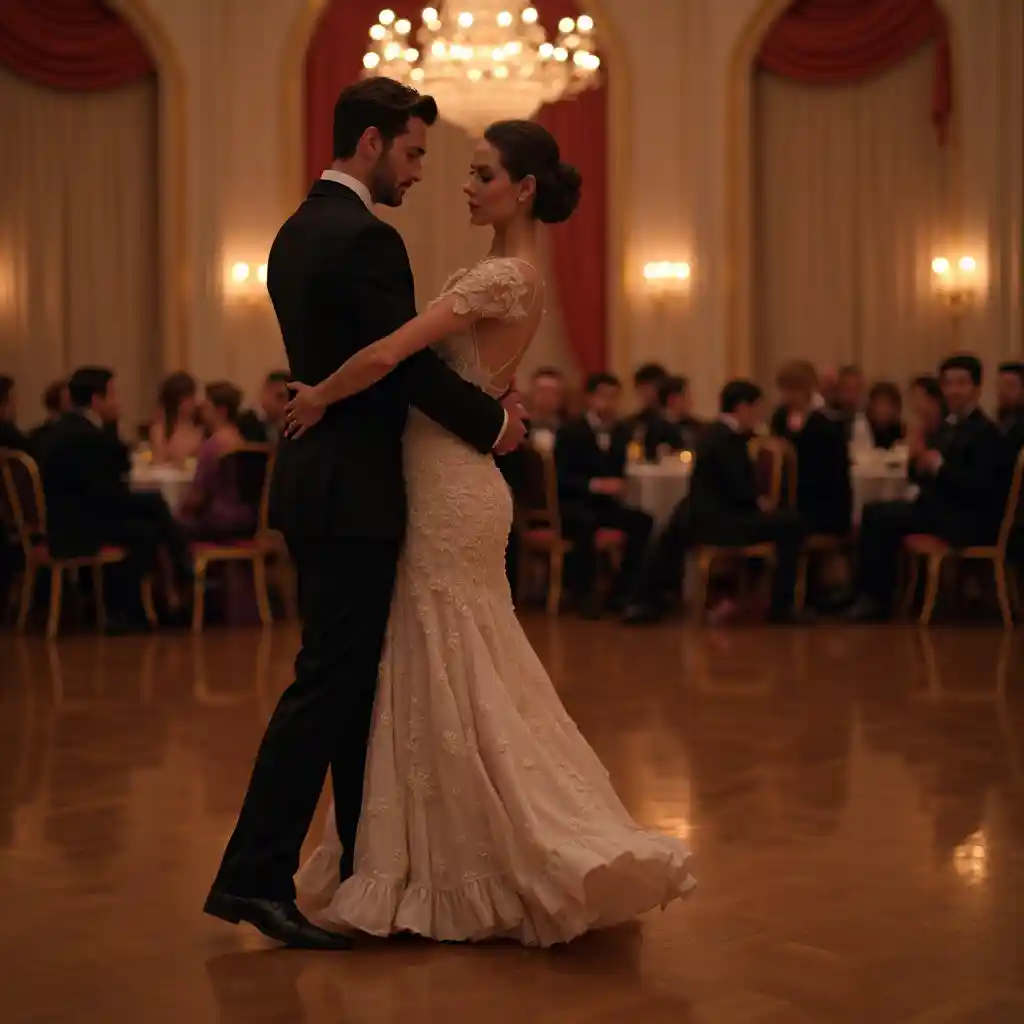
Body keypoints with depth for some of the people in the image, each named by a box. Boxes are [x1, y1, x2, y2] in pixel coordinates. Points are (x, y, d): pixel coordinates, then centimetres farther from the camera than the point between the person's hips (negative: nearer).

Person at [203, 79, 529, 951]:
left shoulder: (299, 231, 15)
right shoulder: (365, 238, -15)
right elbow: (410, 361, -19)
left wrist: (478, 403, 10)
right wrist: (491, 422, -4)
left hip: (320, 479, 10)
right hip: (351, 492, -10)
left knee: (354, 678, 14)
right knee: (330, 681, -6)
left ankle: (369, 864, 23)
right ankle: (254, 874, -4)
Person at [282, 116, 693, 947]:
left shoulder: (502, 276, -17)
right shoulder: (523, 274, 13)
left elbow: (384, 357, -25)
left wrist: (318, 397, -10)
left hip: (448, 492, -10)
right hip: (453, 482, 10)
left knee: (450, 681, -2)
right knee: (461, 678, 14)